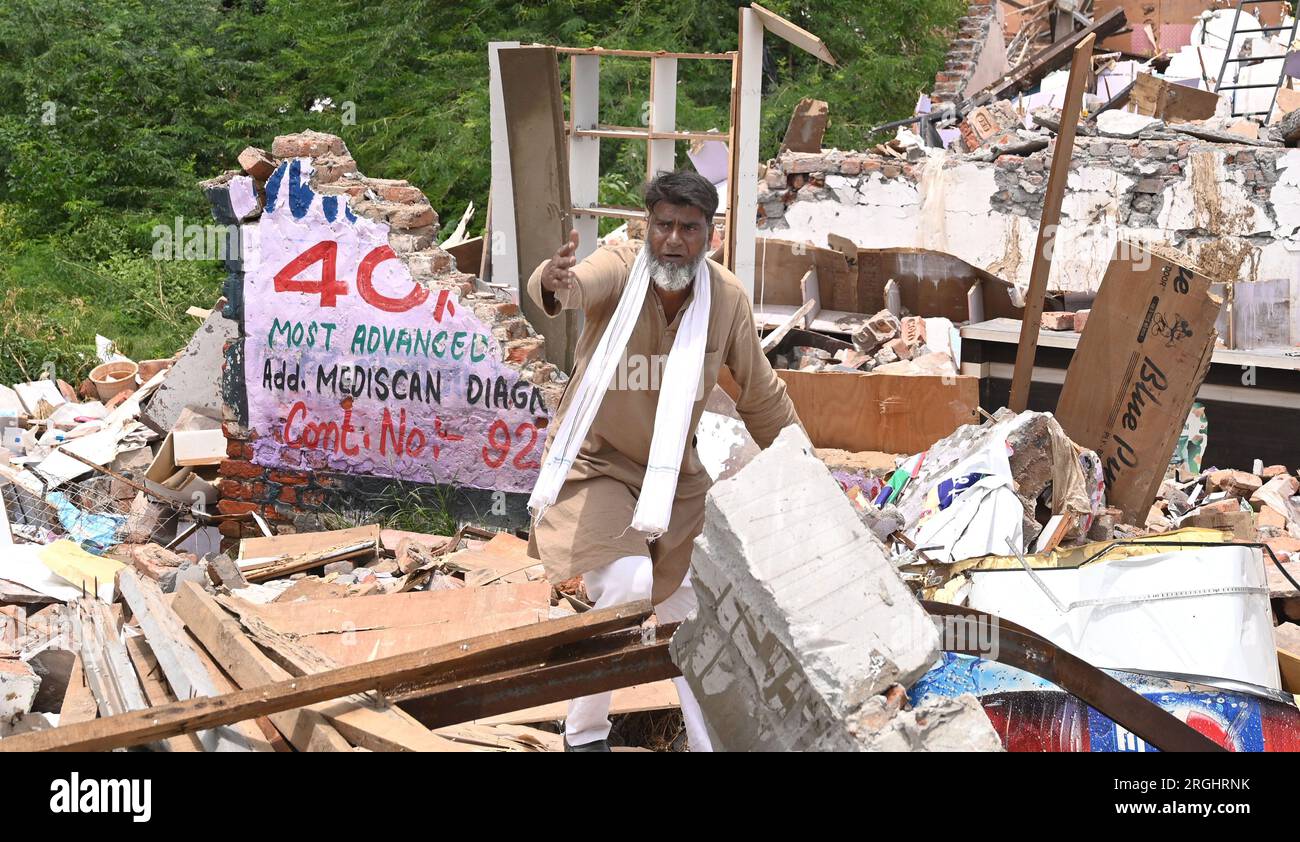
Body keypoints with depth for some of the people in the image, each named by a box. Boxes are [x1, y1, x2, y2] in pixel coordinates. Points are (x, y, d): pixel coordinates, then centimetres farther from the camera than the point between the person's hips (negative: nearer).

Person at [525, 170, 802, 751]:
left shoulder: (727, 299, -8)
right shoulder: (618, 269, -18)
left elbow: (761, 397, 3)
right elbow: (575, 287, -43)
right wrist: (553, 283, -66)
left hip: (676, 476, 4)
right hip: (596, 464, -4)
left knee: (691, 610, 9)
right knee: (627, 585, -24)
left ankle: (710, 739, 30)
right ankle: (585, 732, 0)